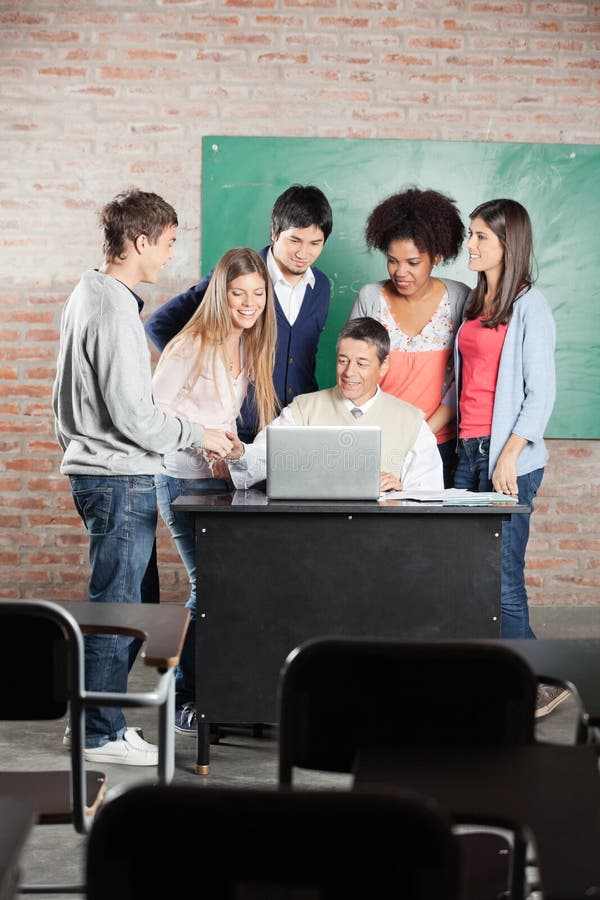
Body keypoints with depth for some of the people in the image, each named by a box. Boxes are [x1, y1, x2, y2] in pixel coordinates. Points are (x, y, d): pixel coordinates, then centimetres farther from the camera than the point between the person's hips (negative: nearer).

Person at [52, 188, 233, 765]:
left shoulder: (86, 296, 14)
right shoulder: (115, 308, -18)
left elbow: (67, 396, 21)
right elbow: (130, 413, -21)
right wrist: (196, 435, -10)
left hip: (90, 469, 10)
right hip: (122, 478, -10)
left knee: (112, 601, 16)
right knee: (115, 605, -3)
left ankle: (91, 718, 23)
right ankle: (103, 735, 4)